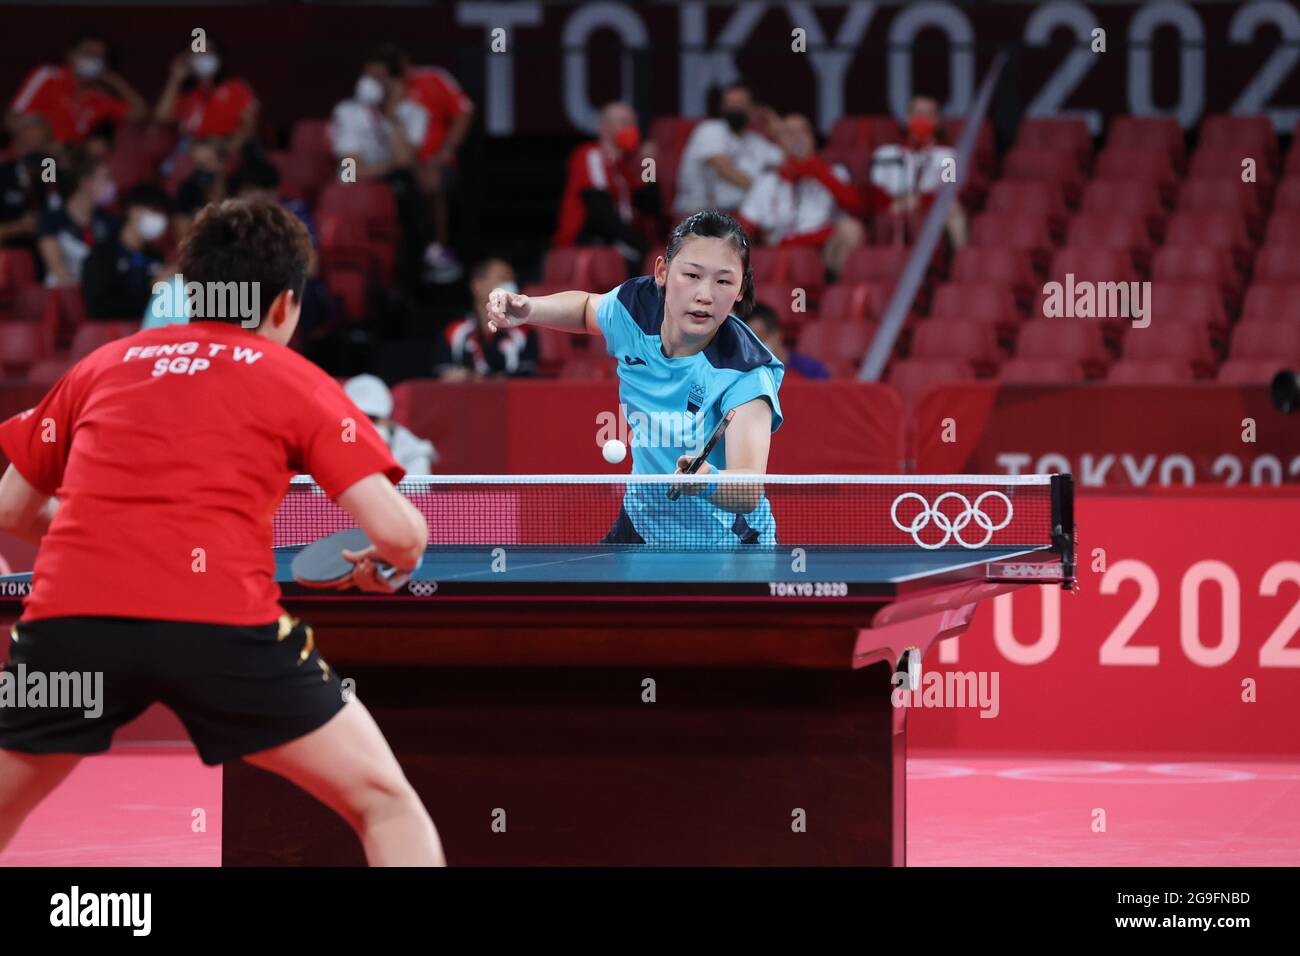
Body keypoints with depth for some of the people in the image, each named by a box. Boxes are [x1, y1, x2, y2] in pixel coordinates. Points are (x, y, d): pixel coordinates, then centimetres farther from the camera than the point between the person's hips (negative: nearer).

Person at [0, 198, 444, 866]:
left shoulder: (102, 366, 24)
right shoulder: (296, 382, 16)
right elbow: (399, 532, 5)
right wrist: (385, 565, 29)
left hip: (67, 616, 3)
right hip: (220, 623, -3)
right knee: (387, 805, 12)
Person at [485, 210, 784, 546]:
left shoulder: (745, 371, -30)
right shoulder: (635, 307, -14)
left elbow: (749, 492, -42)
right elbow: (588, 307, 13)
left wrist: (708, 482, -63)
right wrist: (527, 309, -6)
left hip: (723, 541, -5)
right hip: (643, 523, 5)